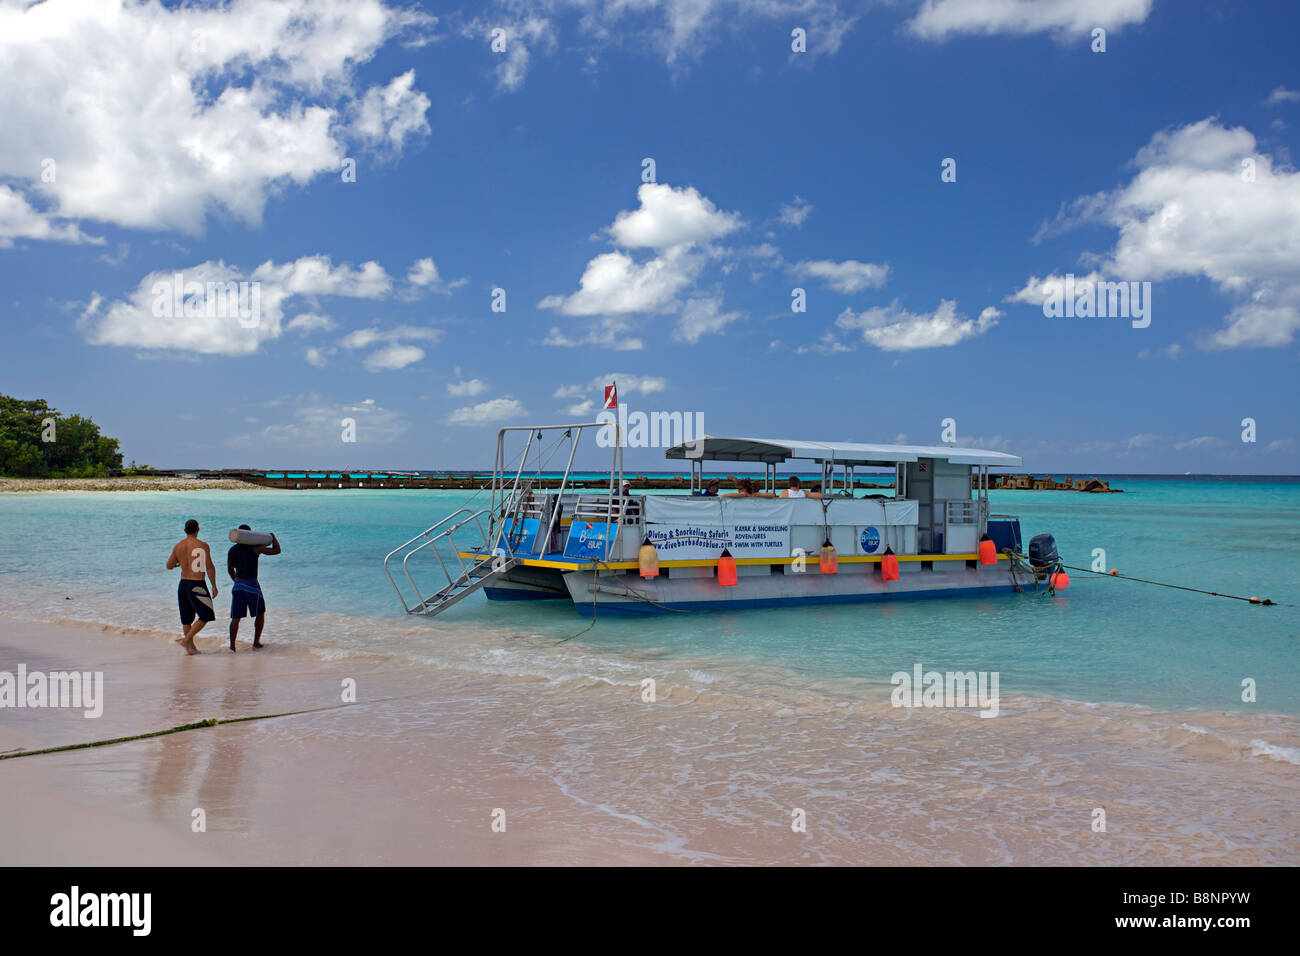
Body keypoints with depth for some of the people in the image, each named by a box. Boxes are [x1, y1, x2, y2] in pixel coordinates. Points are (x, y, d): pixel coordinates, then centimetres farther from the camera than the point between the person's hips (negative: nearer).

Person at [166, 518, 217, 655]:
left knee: (187, 618, 13)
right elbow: (209, 567, -11)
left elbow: (169, 566, 13)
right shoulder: (202, 546, -10)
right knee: (205, 616, 5)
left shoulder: (177, 546, 5)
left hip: (183, 584, 6)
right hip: (197, 585, -6)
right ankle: (186, 640, -6)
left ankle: (191, 647, 19)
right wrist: (214, 586, -5)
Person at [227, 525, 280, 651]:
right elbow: (276, 550, -3)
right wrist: (273, 537, 14)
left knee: (235, 617, 6)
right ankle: (256, 643, 14)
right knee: (260, 614, 15)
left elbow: (230, 569, 15)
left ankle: (232, 645, -3)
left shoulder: (232, 550, 6)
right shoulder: (255, 548, -7)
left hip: (238, 585, 4)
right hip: (251, 584, -4)